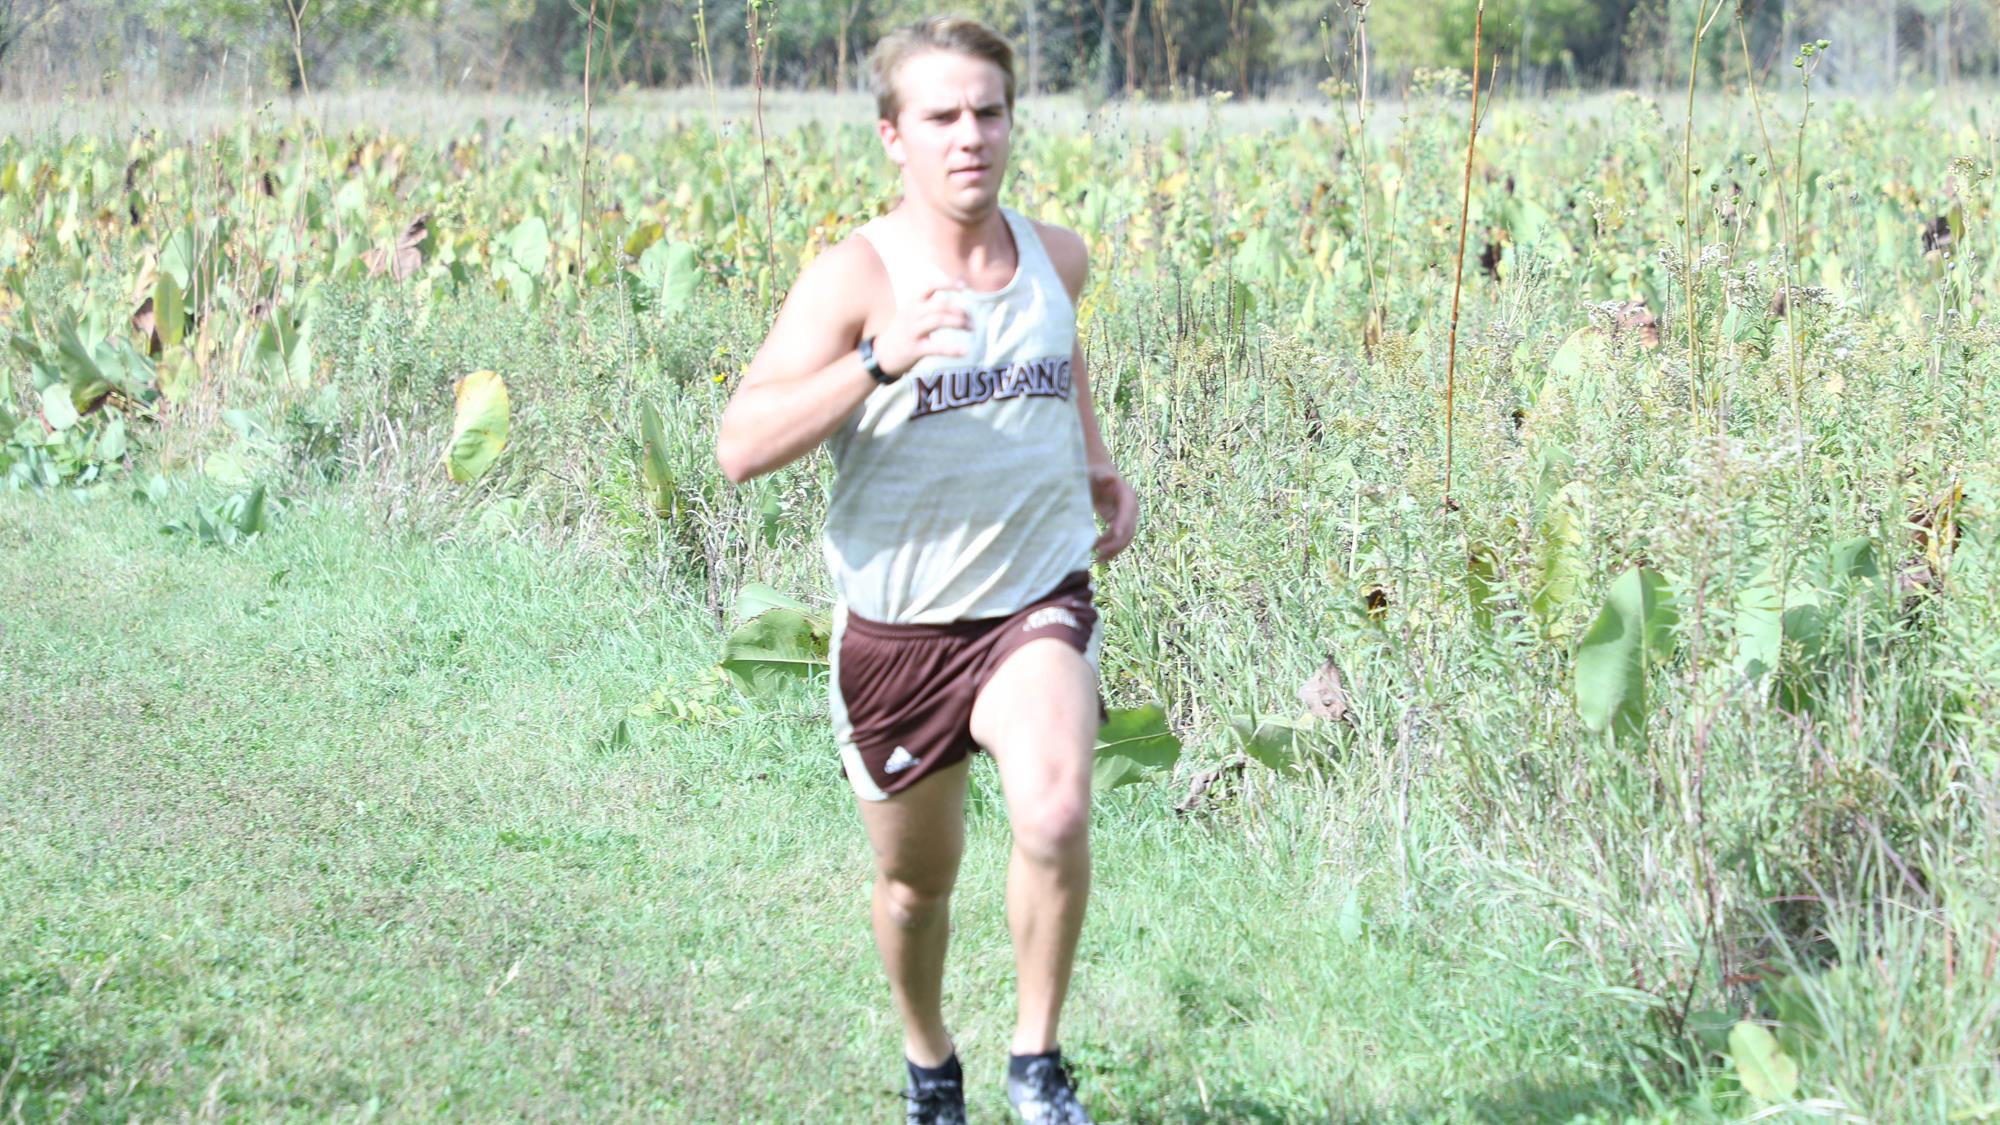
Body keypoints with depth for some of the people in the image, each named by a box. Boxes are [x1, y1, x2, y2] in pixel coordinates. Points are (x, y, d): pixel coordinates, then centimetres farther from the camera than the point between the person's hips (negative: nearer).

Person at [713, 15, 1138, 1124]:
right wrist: (877, 360, -36)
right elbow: (741, 447, -24)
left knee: (1056, 818, -27)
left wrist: (1095, 463, 13)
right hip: (895, 625, -1)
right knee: (915, 878, 16)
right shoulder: (854, 275, -14)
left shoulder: (1057, 257, 1)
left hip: (1037, 601, 1)